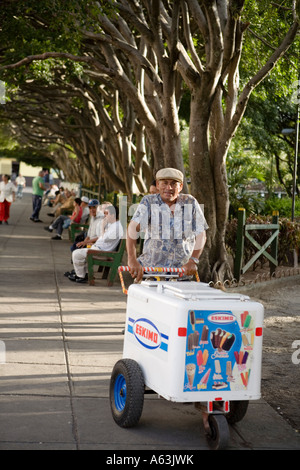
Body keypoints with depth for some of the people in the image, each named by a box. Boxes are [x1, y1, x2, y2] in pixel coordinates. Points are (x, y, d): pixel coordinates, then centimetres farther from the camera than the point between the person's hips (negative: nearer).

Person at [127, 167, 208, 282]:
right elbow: (133, 227, -15)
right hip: (152, 268, -1)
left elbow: (200, 234, 5)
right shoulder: (148, 202, -2)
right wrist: (132, 260, -27)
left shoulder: (190, 203, 5)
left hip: (182, 269, 2)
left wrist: (193, 261, -8)